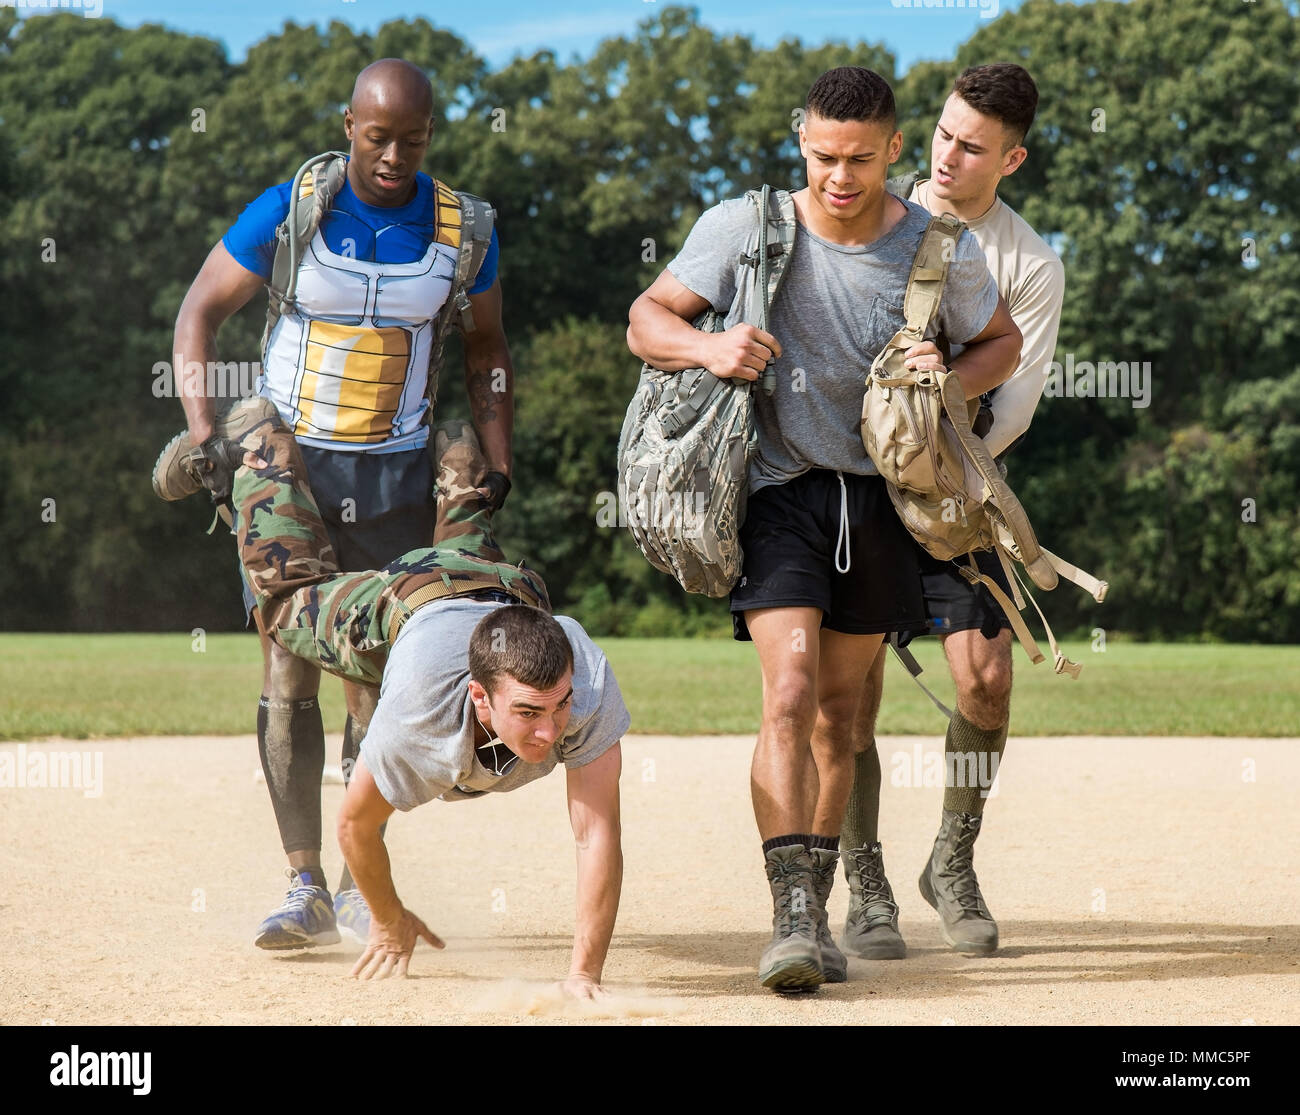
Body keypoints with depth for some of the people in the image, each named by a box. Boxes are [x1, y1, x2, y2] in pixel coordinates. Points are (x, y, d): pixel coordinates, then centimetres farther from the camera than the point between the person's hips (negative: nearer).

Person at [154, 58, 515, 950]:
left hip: (397, 475, 1)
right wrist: (203, 436, -12)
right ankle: (306, 888, -4)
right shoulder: (289, 210, -9)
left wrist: (497, 467, 3)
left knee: (381, 674, 0)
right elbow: (201, 312, -1)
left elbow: (487, 347, 12)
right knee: (288, 670, -7)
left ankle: (364, 885, 13)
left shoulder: (460, 230, -2)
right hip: (286, 464, -1)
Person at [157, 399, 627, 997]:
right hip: (403, 604, -2)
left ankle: (459, 471, 60)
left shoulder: (588, 686, -48)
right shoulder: (416, 719, -46)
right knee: (289, 594, 26)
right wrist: (389, 922, -11)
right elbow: (355, 823, -27)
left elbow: (597, 833, -44)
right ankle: (262, 444, 44)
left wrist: (585, 972, -47)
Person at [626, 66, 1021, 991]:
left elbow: (1003, 341, 11)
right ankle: (793, 917, -23)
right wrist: (706, 346, -23)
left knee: (839, 709, 9)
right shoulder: (742, 229, -9)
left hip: (879, 492, 3)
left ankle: (816, 916, 22)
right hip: (777, 487, -2)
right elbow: (646, 320, -1)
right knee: (791, 689, -19)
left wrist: (952, 381, -11)